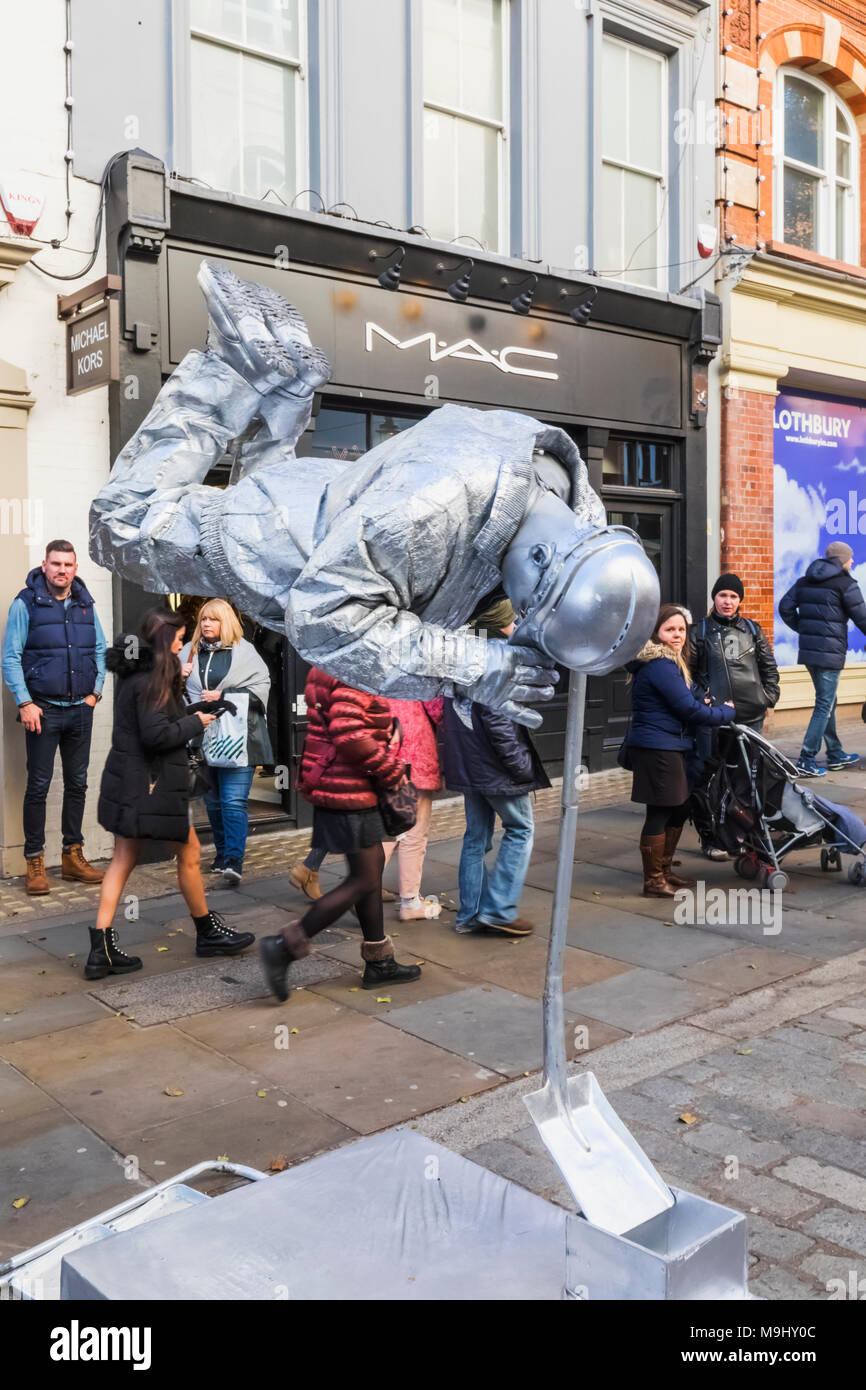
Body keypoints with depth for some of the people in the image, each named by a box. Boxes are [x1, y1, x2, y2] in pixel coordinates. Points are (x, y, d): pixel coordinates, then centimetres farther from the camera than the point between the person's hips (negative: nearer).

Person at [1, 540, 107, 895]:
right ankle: (35, 862, 8)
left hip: (80, 709, 5)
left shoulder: (85, 605, 8)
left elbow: (100, 650, 15)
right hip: (43, 709, -5)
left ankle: (73, 855, 20)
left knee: (77, 783, 10)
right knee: (39, 785, -1)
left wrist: (94, 692, 5)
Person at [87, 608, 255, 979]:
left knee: (122, 860, 9)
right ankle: (208, 932, 24)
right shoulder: (153, 679, -17)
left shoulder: (133, 675, 12)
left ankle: (102, 949, 8)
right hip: (152, 785, -9)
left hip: (126, 782, 9)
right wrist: (195, 723, -10)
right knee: (189, 853, 8)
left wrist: (193, 712, 9)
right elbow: (156, 734, -23)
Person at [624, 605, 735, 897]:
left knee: (679, 810, 16)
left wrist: (700, 703, 6)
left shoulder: (669, 661, 17)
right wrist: (725, 713, -4)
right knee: (659, 813, -4)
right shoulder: (660, 665, -17)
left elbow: (681, 702, 26)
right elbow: (687, 708, -18)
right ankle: (653, 881, 5)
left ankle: (664, 870, 29)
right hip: (657, 749, -11)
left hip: (670, 747, 11)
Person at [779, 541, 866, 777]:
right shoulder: (846, 584, -8)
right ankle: (806, 760, -6)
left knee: (827, 702, 18)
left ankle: (836, 755, 28)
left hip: (808, 651, 8)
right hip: (830, 653, -8)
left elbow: (785, 606, 9)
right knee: (824, 705, -4)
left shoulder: (805, 581, 12)